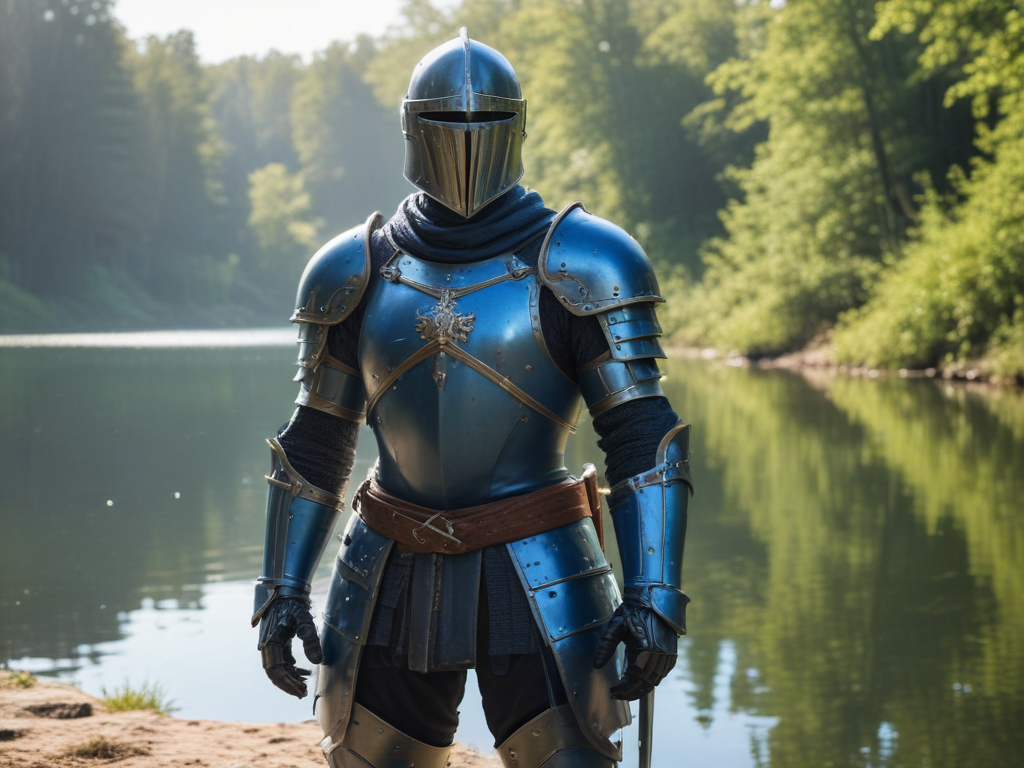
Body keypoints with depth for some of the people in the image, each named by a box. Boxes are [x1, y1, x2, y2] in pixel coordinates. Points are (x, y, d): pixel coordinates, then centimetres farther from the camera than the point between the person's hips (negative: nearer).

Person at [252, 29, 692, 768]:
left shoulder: (577, 266, -7)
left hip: (538, 584, -3)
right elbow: (315, 443, 10)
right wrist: (283, 590, 4)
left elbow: (642, 436, -9)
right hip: (395, 581, 4)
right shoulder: (358, 272, 4)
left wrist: (654, 596, -18)